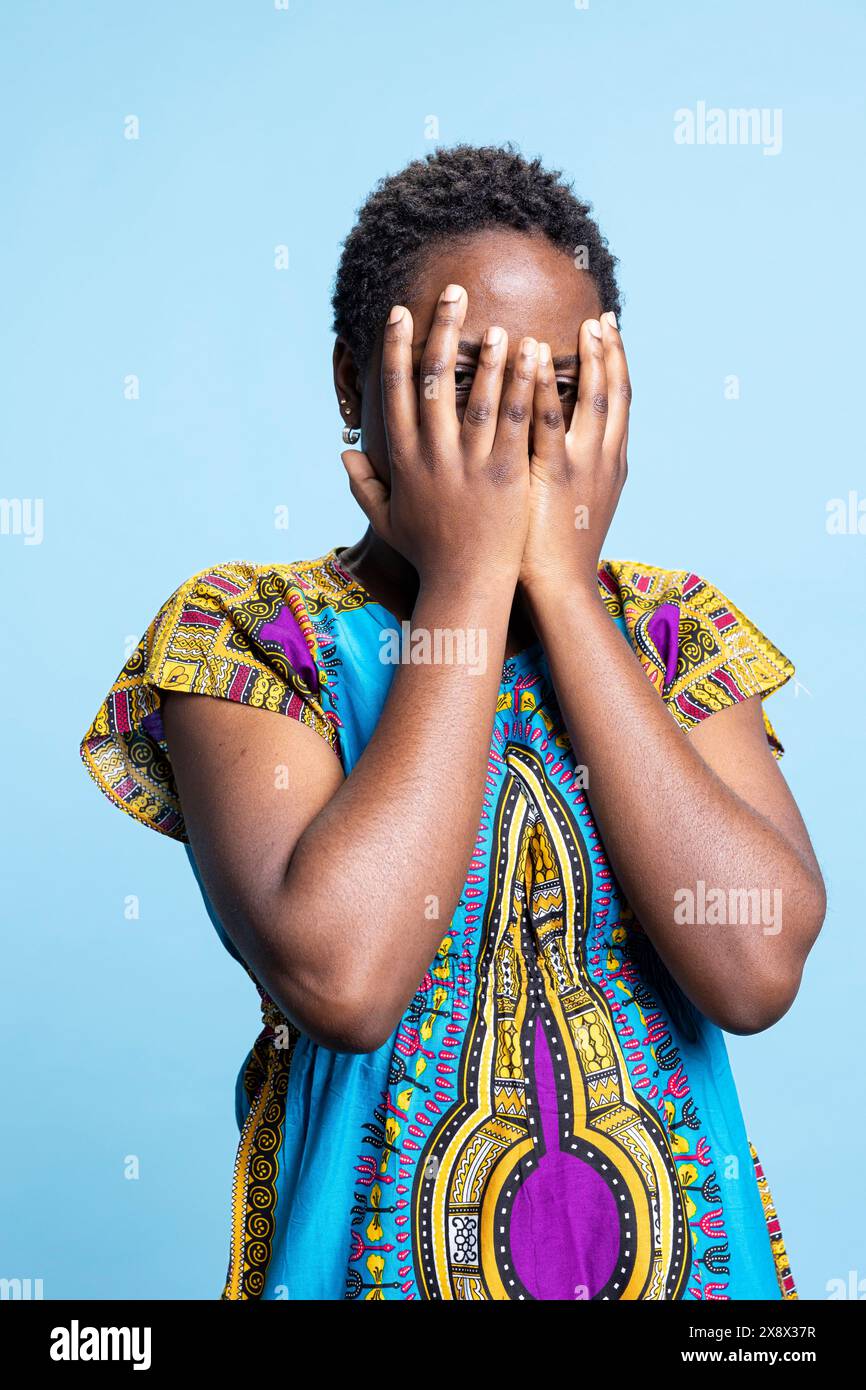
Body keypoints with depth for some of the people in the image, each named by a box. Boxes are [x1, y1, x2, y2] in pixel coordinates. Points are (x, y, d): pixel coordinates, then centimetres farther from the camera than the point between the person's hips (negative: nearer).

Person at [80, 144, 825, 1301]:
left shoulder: (671, 631, -4)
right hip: (375, 1247, -2)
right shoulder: (243, 636, -12)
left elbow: (759, 968, -19)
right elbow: (340, 978, -28)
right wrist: (465, 580, -22)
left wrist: (563, 583, -18)